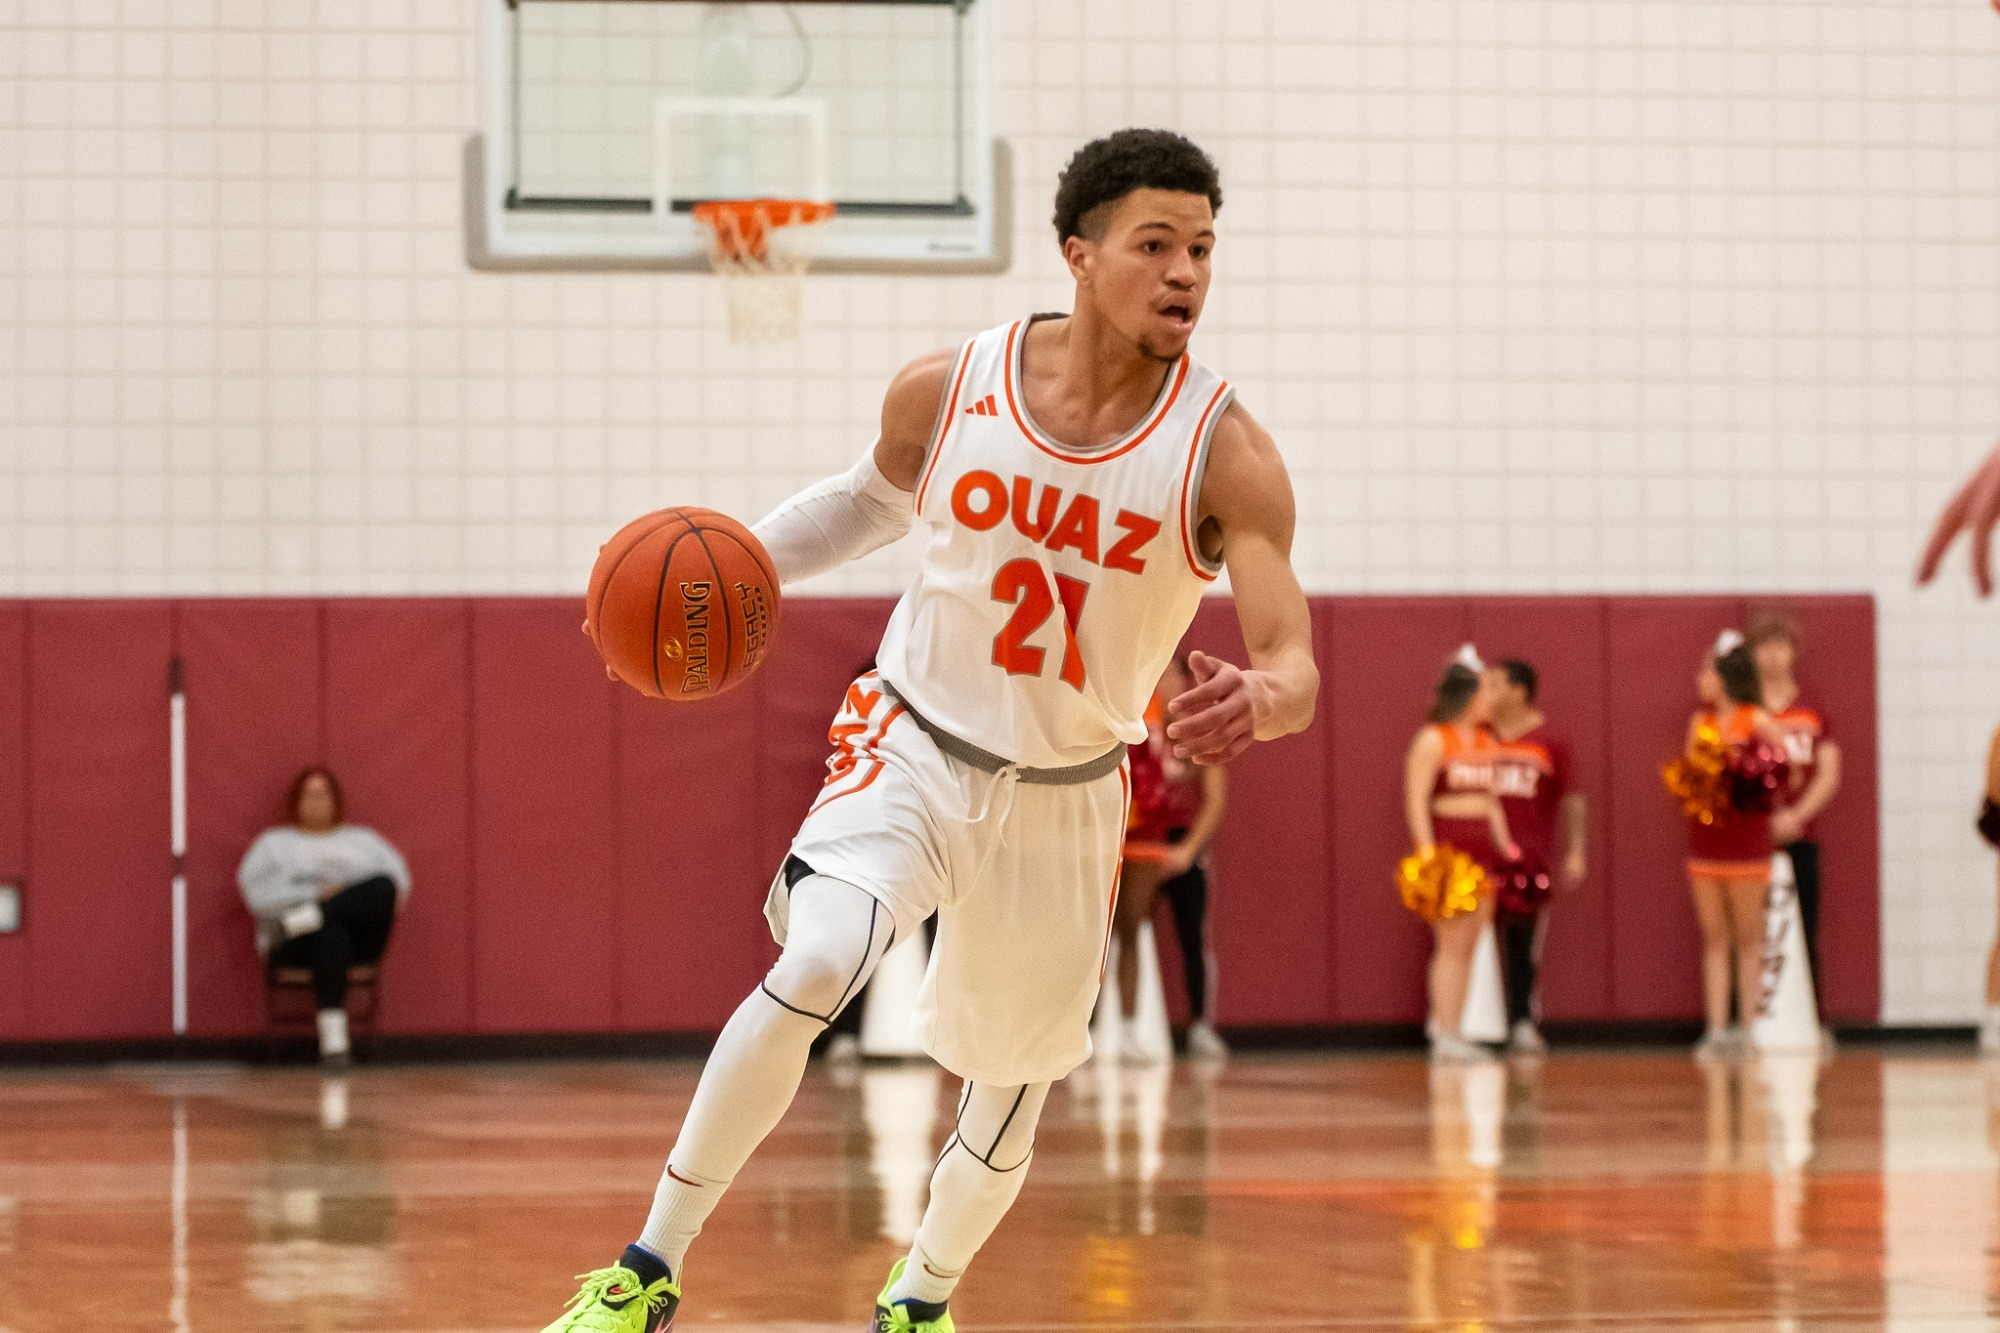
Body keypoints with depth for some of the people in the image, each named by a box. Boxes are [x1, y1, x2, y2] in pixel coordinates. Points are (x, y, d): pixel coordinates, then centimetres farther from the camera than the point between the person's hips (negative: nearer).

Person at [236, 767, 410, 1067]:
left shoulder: (362, 839, 29)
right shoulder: (274, 842, 23)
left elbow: (397, 879, 12)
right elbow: (256, 892, 3)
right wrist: (316, 893, -10)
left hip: (361, 938, 2)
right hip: (295, 944, -2)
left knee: (382, 886, -30)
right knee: (332, 935, -42)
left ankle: (306, 917, -41)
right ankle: (332, 1036, -46)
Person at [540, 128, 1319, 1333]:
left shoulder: (1226, 454, -19)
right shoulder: (948, 391, -12)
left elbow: (1296, 667, -25)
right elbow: (878, 499, 11)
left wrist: (1257, 700, -50)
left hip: (1066, 798, 1)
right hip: (915, 748, -1)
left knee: (1013, 1097, 14)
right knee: (810, 970, -27)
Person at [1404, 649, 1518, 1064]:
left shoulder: (1486, 743, 16)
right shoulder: (1433, 740, -6)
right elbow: (1416, 800, -11)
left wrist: (1504, 844, 9)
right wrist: (1427, 851, -19)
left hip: (1481, 846, 7)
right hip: (1447, 845, -7)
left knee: (1470, 947, 6)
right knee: (1452, 943, -11)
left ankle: (1454, 1034, 9)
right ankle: (1443, 1036, -11)